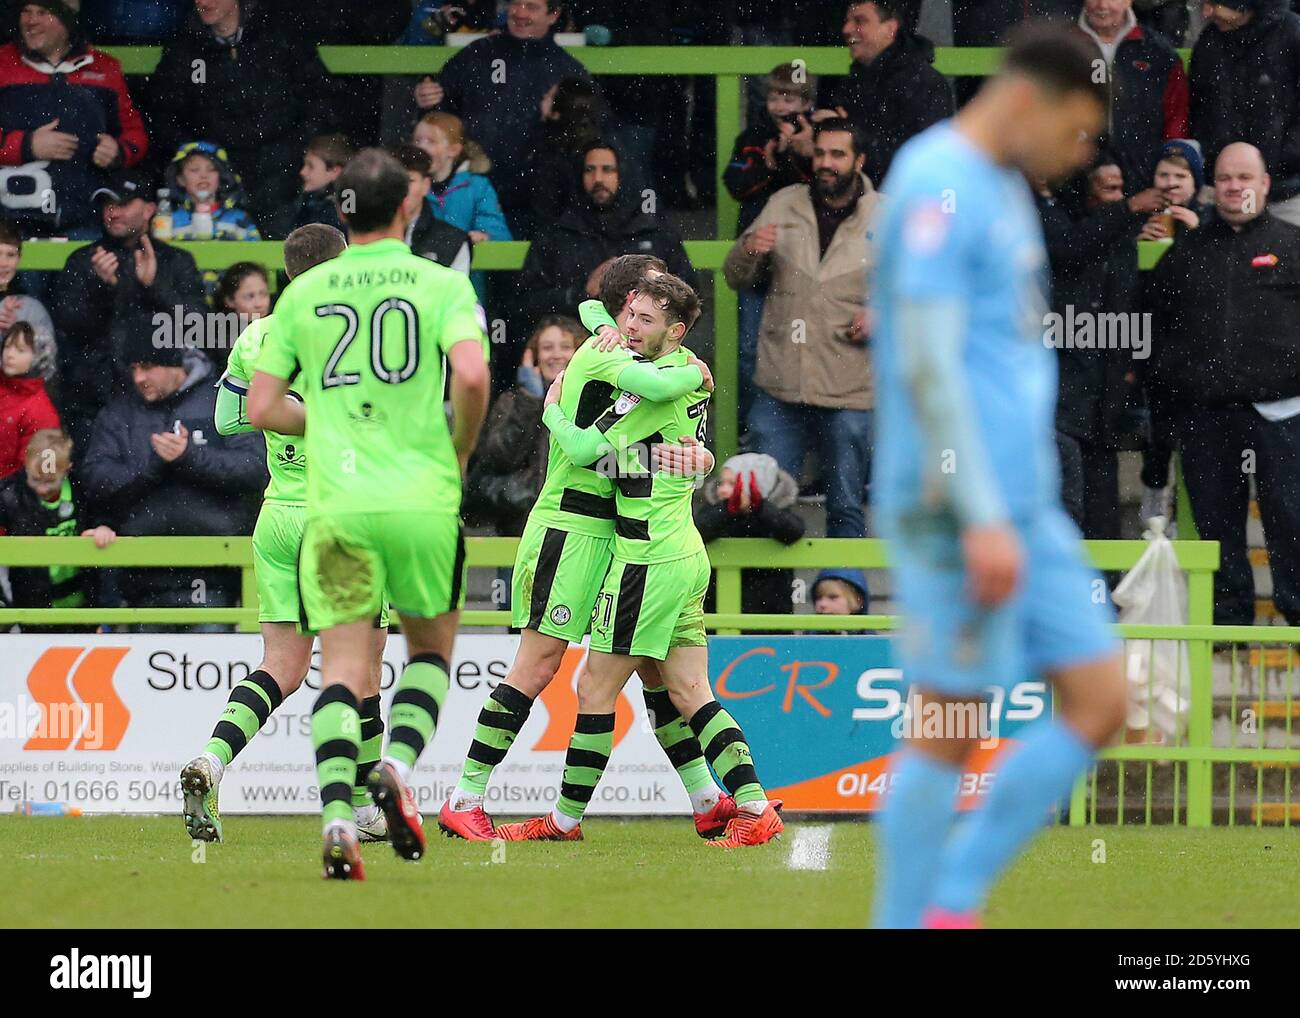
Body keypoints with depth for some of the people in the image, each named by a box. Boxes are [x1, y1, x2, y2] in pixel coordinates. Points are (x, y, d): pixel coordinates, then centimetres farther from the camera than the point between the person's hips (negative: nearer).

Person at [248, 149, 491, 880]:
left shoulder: (303, 293, 8)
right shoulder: (442, 284, 0)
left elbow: (262, 408, 8)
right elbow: (471, 374, -15)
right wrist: (460, 450, 2)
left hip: (335, 504, 1)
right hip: (423, 500, -1)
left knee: (344, 665, 1)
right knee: (430, 647, 18)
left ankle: (337, 813, -18)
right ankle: (400, 765, -7)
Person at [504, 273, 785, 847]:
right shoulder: (692, 374, 11)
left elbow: (584, 450, -16)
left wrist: (552, 411, 1)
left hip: (648, 558, -9)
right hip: (686, 555, 9)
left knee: (595, 688, 0)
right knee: (689, 694, 6)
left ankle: (566, 819, 7)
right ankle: (755, 810, -2)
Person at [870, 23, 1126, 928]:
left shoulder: (1002, 188, 17)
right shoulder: (938, 186, -12)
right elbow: (928, 361, -19)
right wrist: (980, 517, -23)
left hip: (1020, 508, 9)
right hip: (959, 510, -9)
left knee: (1102, 702, 4)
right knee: (954, 728, -5)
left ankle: (952, 906, 7)